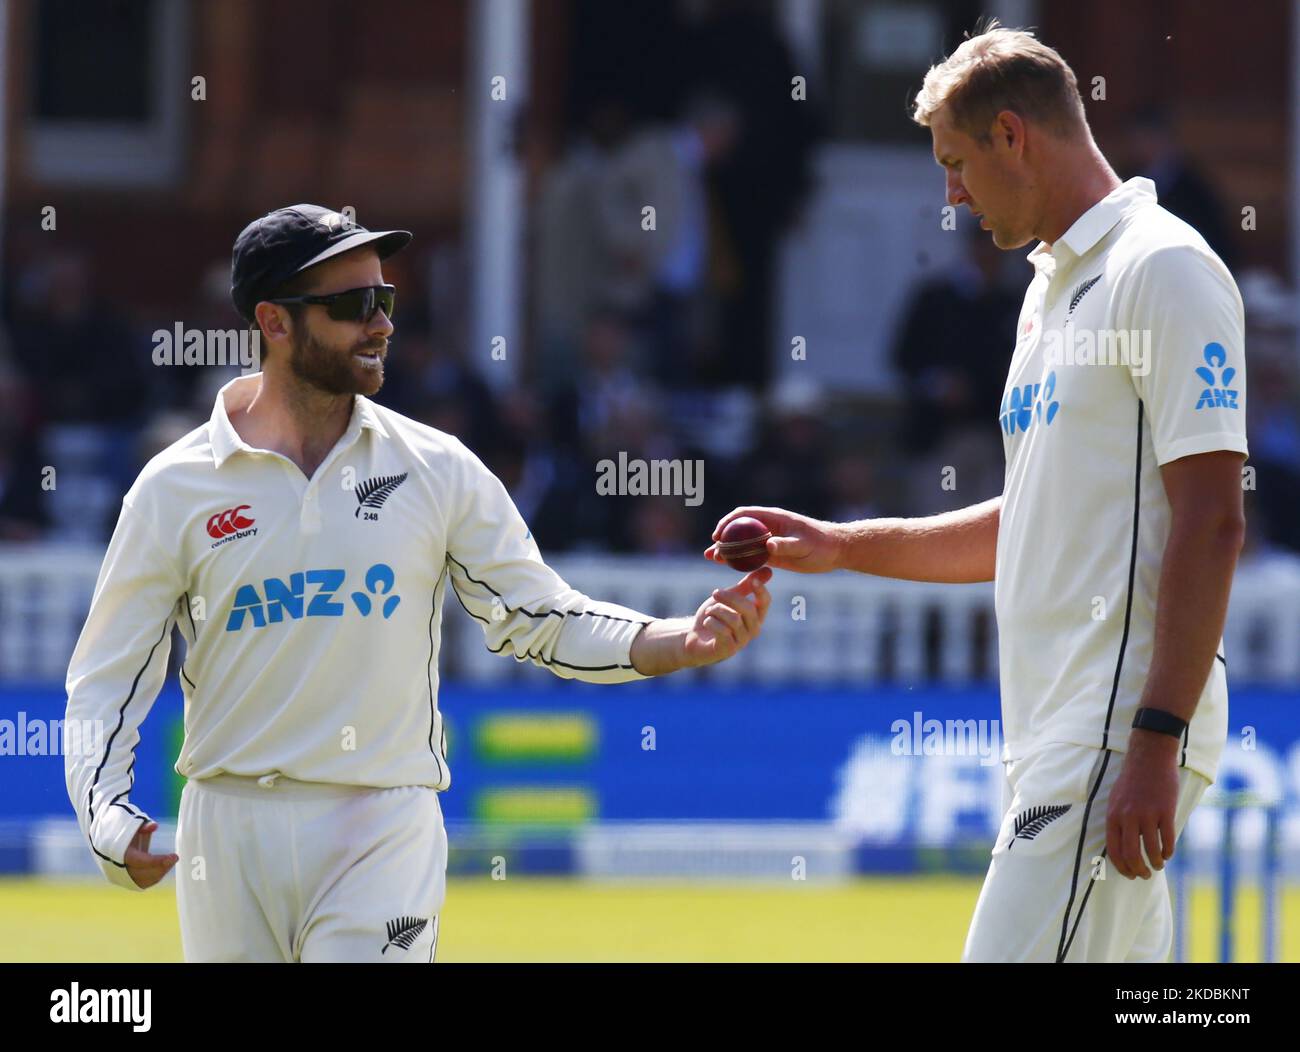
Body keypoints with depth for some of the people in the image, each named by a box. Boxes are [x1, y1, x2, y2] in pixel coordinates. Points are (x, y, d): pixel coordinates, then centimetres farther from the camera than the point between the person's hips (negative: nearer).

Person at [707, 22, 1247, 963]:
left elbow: (1211, 522, -17)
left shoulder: (1161, 269, -9)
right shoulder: (1053, 289, 22)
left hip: (1121, 741, -10)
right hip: (1057, 744, 10)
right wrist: (839, 547, 25)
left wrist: (1157, 741, -22)